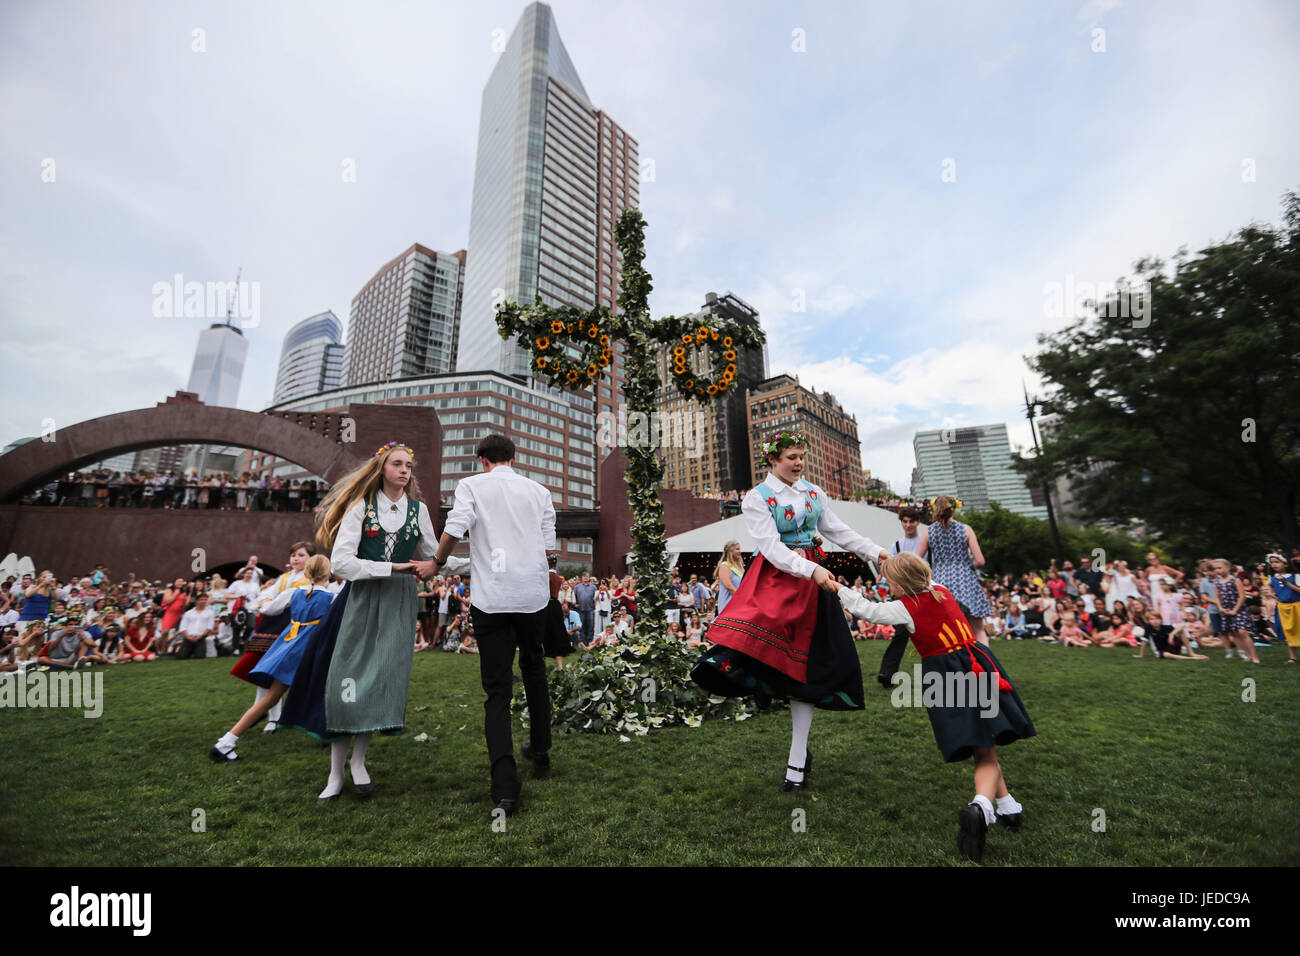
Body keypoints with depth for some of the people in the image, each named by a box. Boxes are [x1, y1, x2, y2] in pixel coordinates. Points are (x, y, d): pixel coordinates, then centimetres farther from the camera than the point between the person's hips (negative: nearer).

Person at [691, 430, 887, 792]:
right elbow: (772, 548, -16)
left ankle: (797, 761, 18)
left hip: (811, 579, 4)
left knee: (804, 663, 6)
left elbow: (839, 531, 16)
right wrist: (812, 569, -27)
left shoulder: (813, 492, 10)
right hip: (775, 579, -3)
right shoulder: (756, 499, -7)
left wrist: (877, 552, 10)